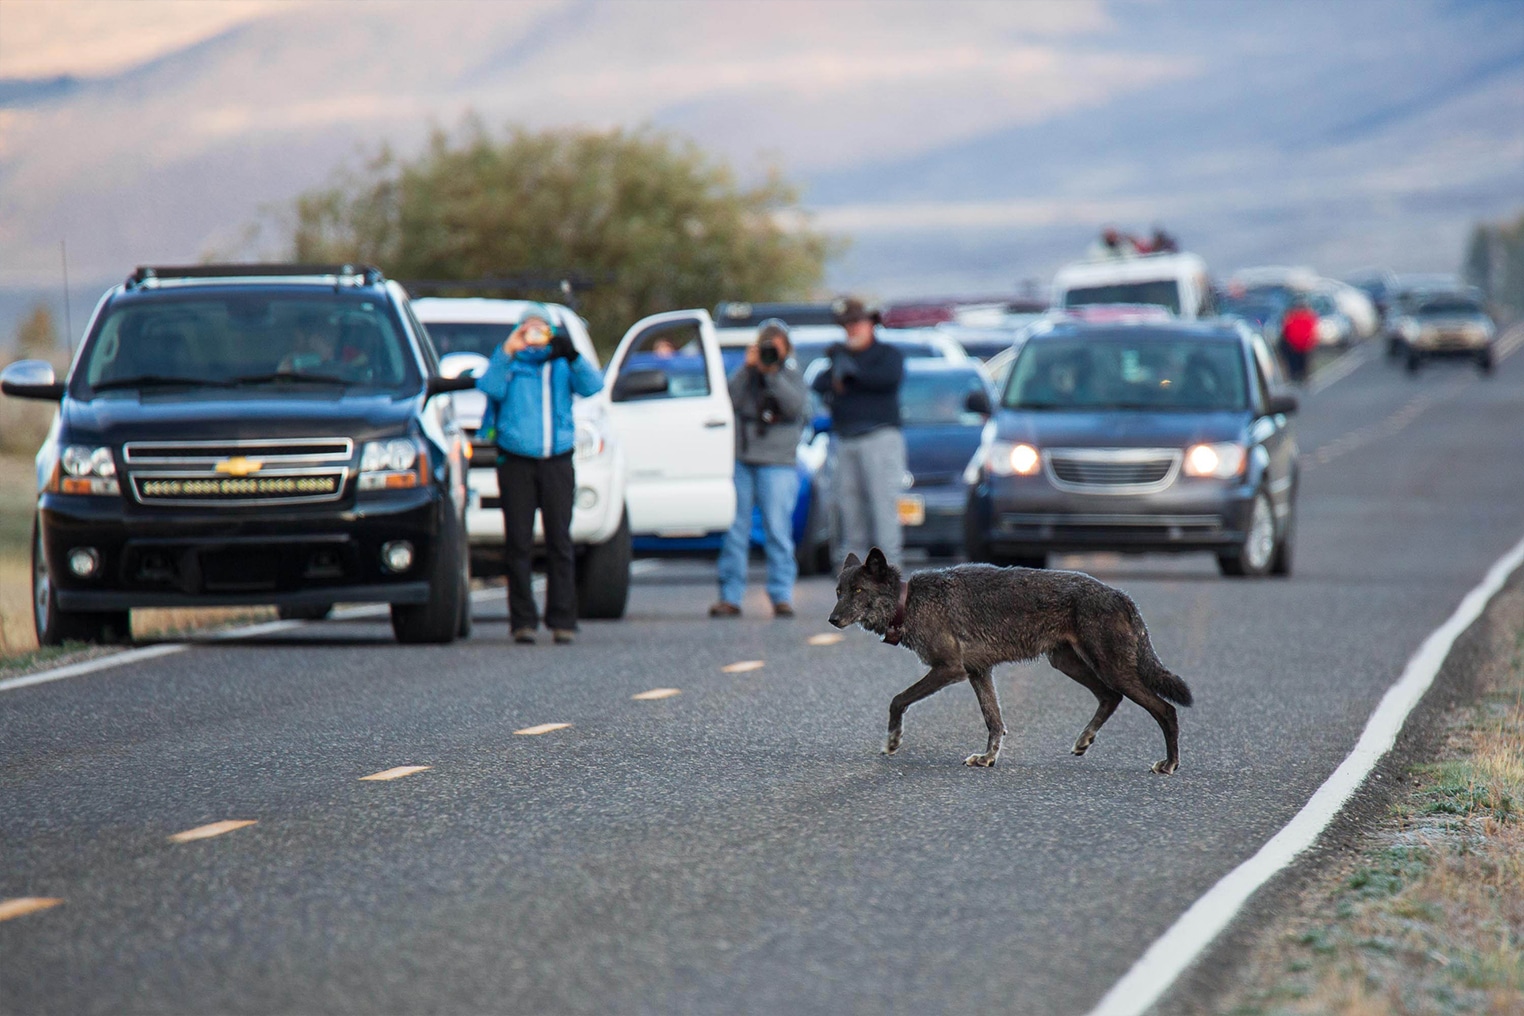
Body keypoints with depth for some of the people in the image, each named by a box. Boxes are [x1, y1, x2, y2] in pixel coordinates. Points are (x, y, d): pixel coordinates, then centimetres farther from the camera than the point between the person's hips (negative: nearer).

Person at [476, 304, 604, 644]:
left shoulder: (561, 363, 13)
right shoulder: (508, 361, 11)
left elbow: (592, 386, -3)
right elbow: (490, 387, -7)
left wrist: (573, 356, -16)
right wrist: (507, 352, -13)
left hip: (557, 463, 1)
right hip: (516, 462, -1)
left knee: (559, 541, -1)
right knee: (518, 543, -3)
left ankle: (562, 619, 1)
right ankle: (523, 620, -1)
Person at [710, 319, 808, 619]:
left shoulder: (793, 377, 11)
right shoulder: (747, 374, 15)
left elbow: (795, 405, -8)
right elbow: (730, 399, -3)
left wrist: (772, 374, -12)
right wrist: (748, 367, -8)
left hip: (777, 463, -2)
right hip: (740, 460, 2)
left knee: (778, 532, -8)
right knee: (734, 531, 0)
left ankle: (782, 597, -6)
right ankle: (730, 598, 3)